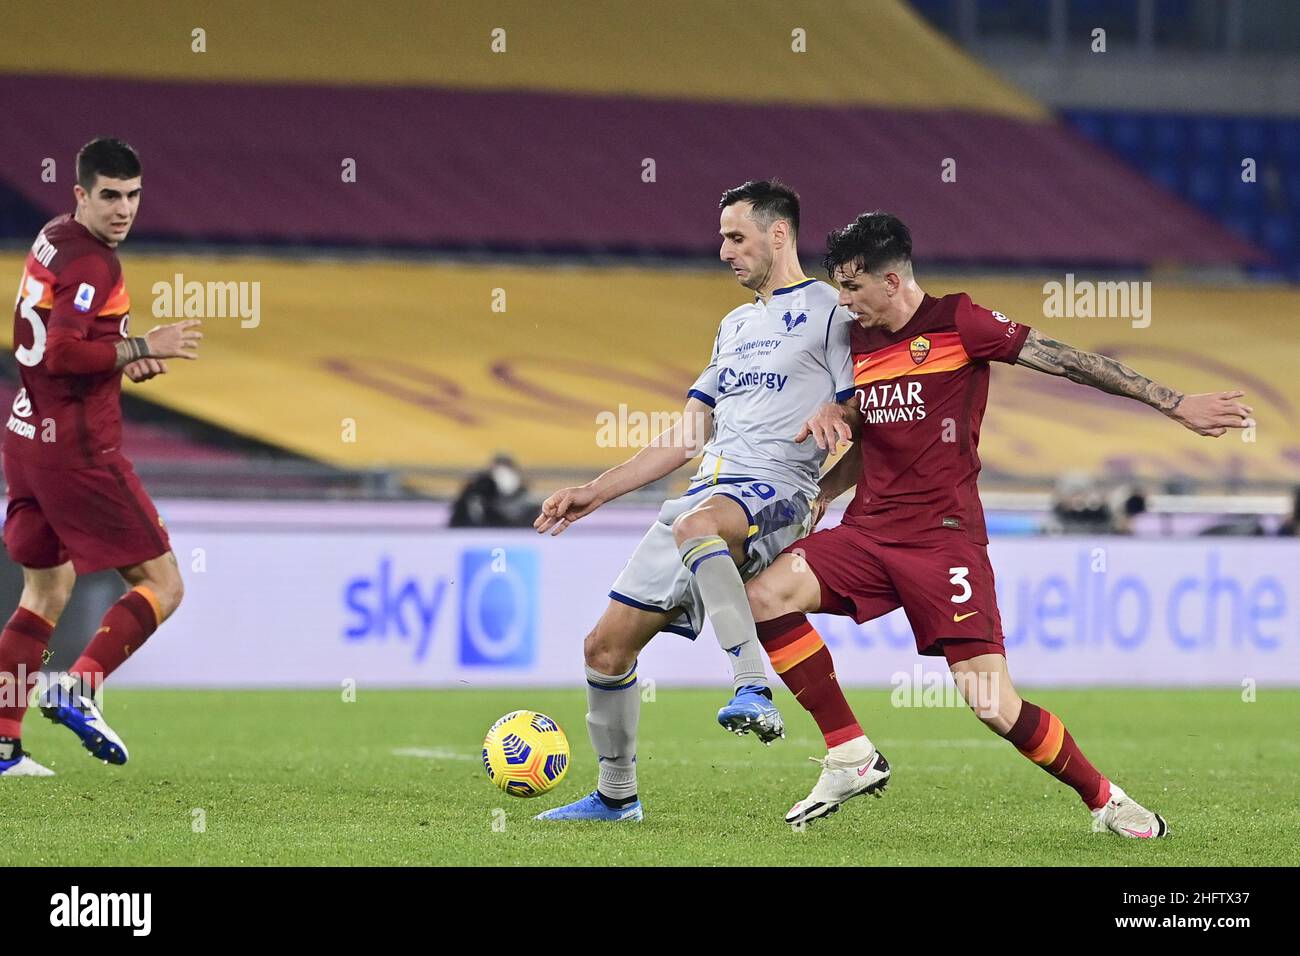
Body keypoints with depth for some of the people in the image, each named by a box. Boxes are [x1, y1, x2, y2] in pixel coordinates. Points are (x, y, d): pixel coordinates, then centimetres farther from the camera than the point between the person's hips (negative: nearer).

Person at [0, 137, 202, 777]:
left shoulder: (52, 240, 12)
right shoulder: (93, 264, -17)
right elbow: (60, 353, -26)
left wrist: (122, 361, 10)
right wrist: (140, 348, -17)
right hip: (79, 450, -9)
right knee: (162, 584, -3)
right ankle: (78, 690, -15)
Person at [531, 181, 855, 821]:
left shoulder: (828, 311, 1)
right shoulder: (735, 326, 25)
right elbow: (687, 437, 28)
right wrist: (594, 492, 24)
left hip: (775, 491, -8)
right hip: (705, 495, 8)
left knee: (694, 526, -43)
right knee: (606, 646, 5)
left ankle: (753, 691, -48)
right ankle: (616, 796, 22)